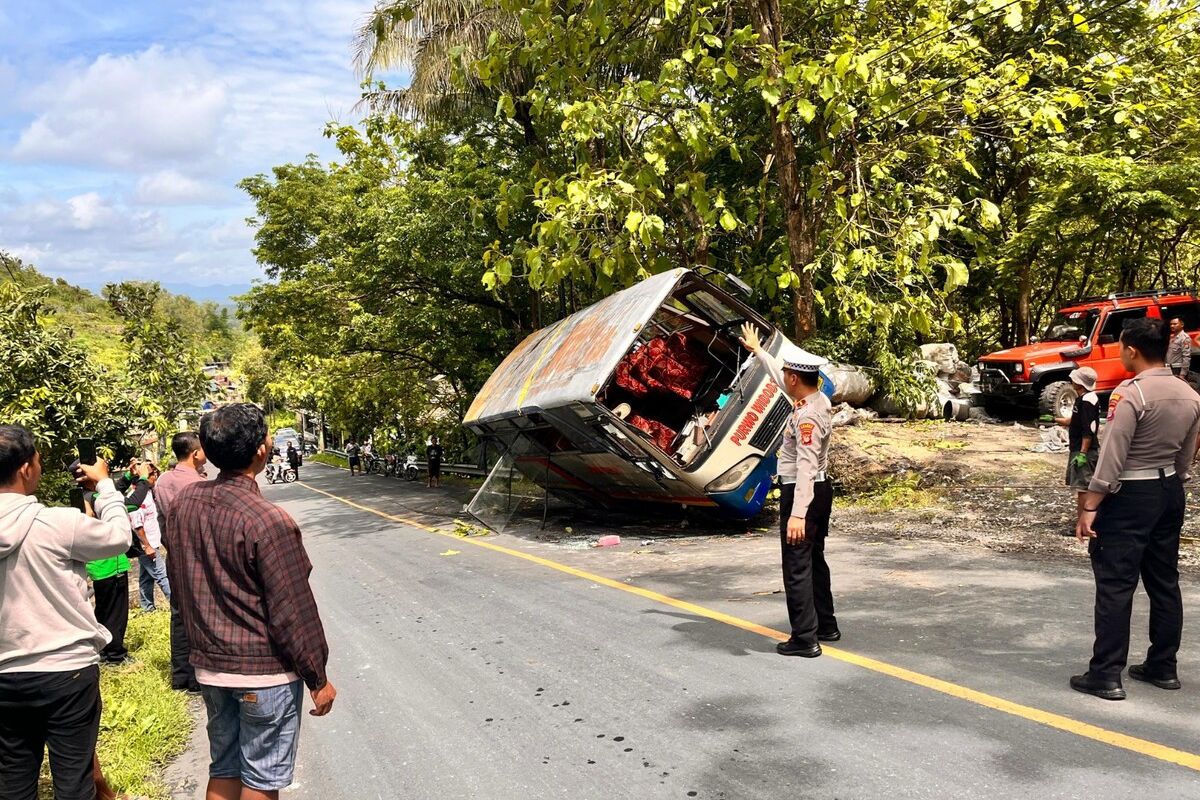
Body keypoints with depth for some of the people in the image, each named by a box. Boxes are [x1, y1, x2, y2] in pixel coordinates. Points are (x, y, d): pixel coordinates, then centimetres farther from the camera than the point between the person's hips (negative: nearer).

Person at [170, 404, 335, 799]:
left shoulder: (183, 502, -2)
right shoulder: (269, 521, -24)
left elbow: (177, 578, 11)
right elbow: (292, 611, -19)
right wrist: (318, 678, -8)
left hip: (209, 665, 7)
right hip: (265, 670, -7)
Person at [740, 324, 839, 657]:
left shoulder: (807, 416, -23)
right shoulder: (818, 399, 6)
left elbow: (806, 467, -29)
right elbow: (779, 376, 24)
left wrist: (797, 514, -33)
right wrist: (757, 350, 36)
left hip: (801, 493, -10)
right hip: (821, 490, 10)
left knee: (797, 567, -4)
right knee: (815, 560, 20)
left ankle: (804, 639, 0)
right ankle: (826, 625, 30)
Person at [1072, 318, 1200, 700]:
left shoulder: (1130, 393, -18)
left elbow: (1111, 457, -19)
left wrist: (1090, 507, -15)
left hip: (1129, 495, -8)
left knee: (1115, 585, -4)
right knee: (1164, 581, 15)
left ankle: (1106, 675, -1)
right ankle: (1162, 666, 25)